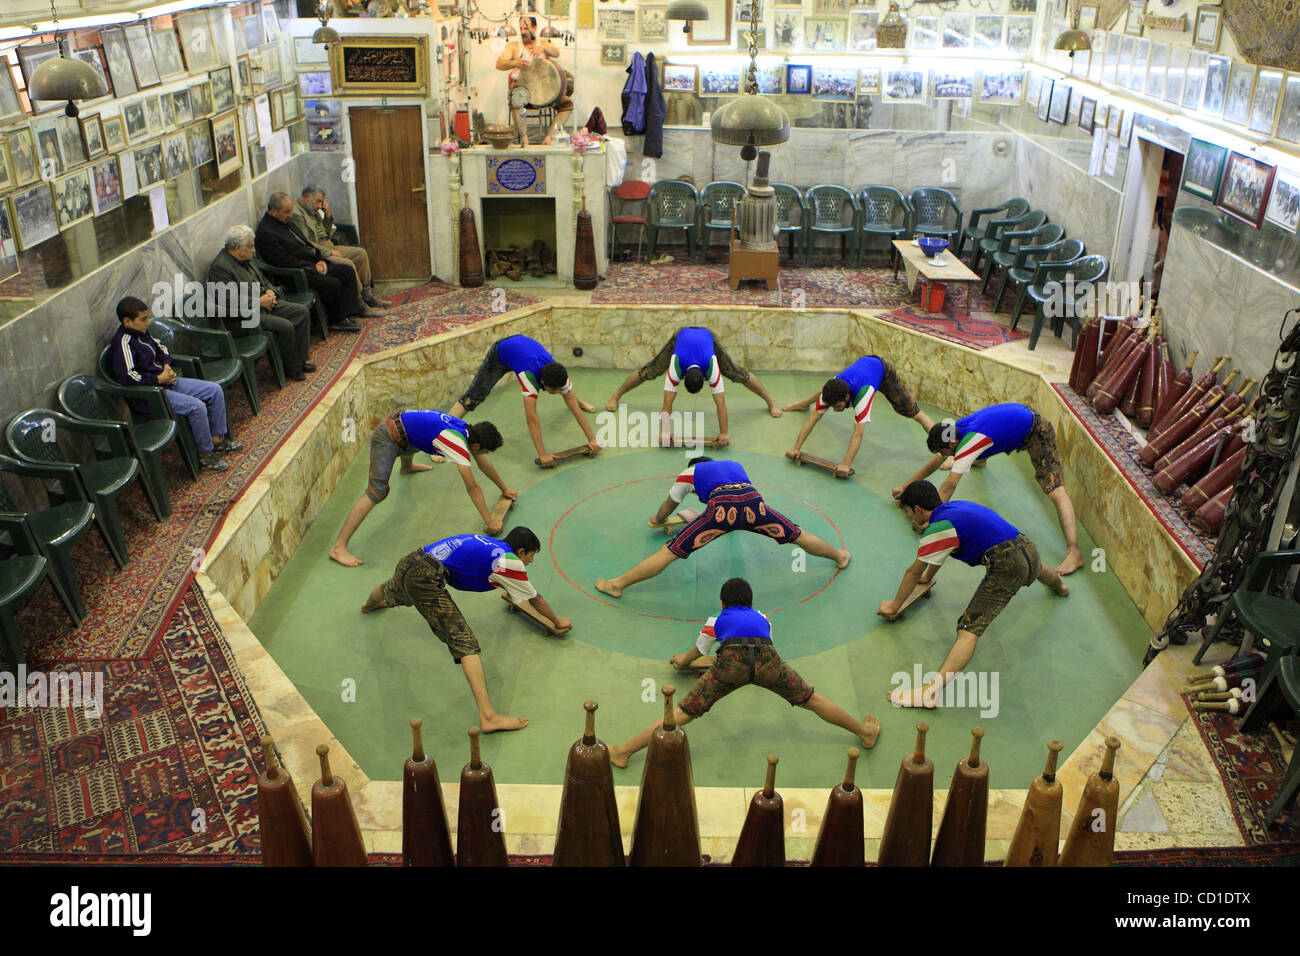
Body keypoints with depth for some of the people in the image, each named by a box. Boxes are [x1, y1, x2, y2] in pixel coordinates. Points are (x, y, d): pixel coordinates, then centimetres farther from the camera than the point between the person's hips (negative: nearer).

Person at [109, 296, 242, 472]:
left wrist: (167, 366, 6)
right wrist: (159, 379, -20)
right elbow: (127, 377, -29)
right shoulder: (124, 342, -20)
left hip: (165, 381, 10)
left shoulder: (141, 332, 8)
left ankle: (217, 439, 12)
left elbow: (160, 348, 27)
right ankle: (205, 453, -12)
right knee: (196, 407, -28)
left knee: (215, 390, 4)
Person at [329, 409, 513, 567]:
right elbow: (472, 487, -25)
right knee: (376, 492, -21)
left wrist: (504, 489, 26)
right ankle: (339, 547, -27)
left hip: (399, 421, 10)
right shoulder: (458, 443, -25)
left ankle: (407, 467, 84)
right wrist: (489, 521, -21)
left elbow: (483, 463, 18)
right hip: (388, 438, -10)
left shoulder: (469, 430, 0)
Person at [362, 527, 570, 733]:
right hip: (426, 578, -9)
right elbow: (535, 599, 12)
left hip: (409, 561, 9)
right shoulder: (510, 561, -2)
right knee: (465, 643, -14)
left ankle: (369, 605, 83)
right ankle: (488, 717, -25)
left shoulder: (490, 543, 20)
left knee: (392, 592, 45)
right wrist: (558, 622, 28)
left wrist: (510, 593, 61)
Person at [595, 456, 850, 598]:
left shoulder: (689, 473, 30)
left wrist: (657, 521, 64)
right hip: (753, 500, 3)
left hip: (722, 507, -3)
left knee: (668, 552, 0)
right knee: (798, 537, 26)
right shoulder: (735, 465, 40)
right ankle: (840, 556, 44)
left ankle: (616, 585, 0)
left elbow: (667, 507, 42)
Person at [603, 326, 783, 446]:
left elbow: (720, 402, -39)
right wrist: (664, 432, -40)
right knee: (649, 371, -3)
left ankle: (771, 402, 14)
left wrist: (724, 433, -37)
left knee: (738, 374, -4)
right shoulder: (675, 366, -42)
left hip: (707, 336, 0)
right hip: (681, 335, 0)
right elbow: (668, 401, -39)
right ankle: (616, 397, 17)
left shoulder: (712, 368, -42)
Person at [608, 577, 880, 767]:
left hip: (732, 661, -1)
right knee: (811, 700, 21)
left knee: (684, 711, 1)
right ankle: (866, 732, 37)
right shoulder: (763, 619, 38)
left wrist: (683, 661, 75)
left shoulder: (717, 621, 35)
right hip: (766, 658, 2)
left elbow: (699, 650, 53)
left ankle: (623, 752, 0)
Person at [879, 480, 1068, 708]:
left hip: (1007, 566, -10)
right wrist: (928, 576, 51)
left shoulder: (938, 528, -7)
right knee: (1035, 568, 48)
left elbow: (913, 573, 3)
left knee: (968, 630, -18)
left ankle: (932, 691, -31)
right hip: (1029, 548, 10)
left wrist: (894, 606, 16)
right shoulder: (954, 507, 18)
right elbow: (938, 552, 37)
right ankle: (1059, 585, 84)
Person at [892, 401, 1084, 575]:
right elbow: (934, 462, 6)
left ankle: (1073, 552, -35)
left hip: (1038, 432, -10)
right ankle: (979, 460, 71)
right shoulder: (956, 430, -7)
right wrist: (906, 486, 9)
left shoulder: (968, 442, -32)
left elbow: (950, 485, -35)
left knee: (1055, 490, -23)